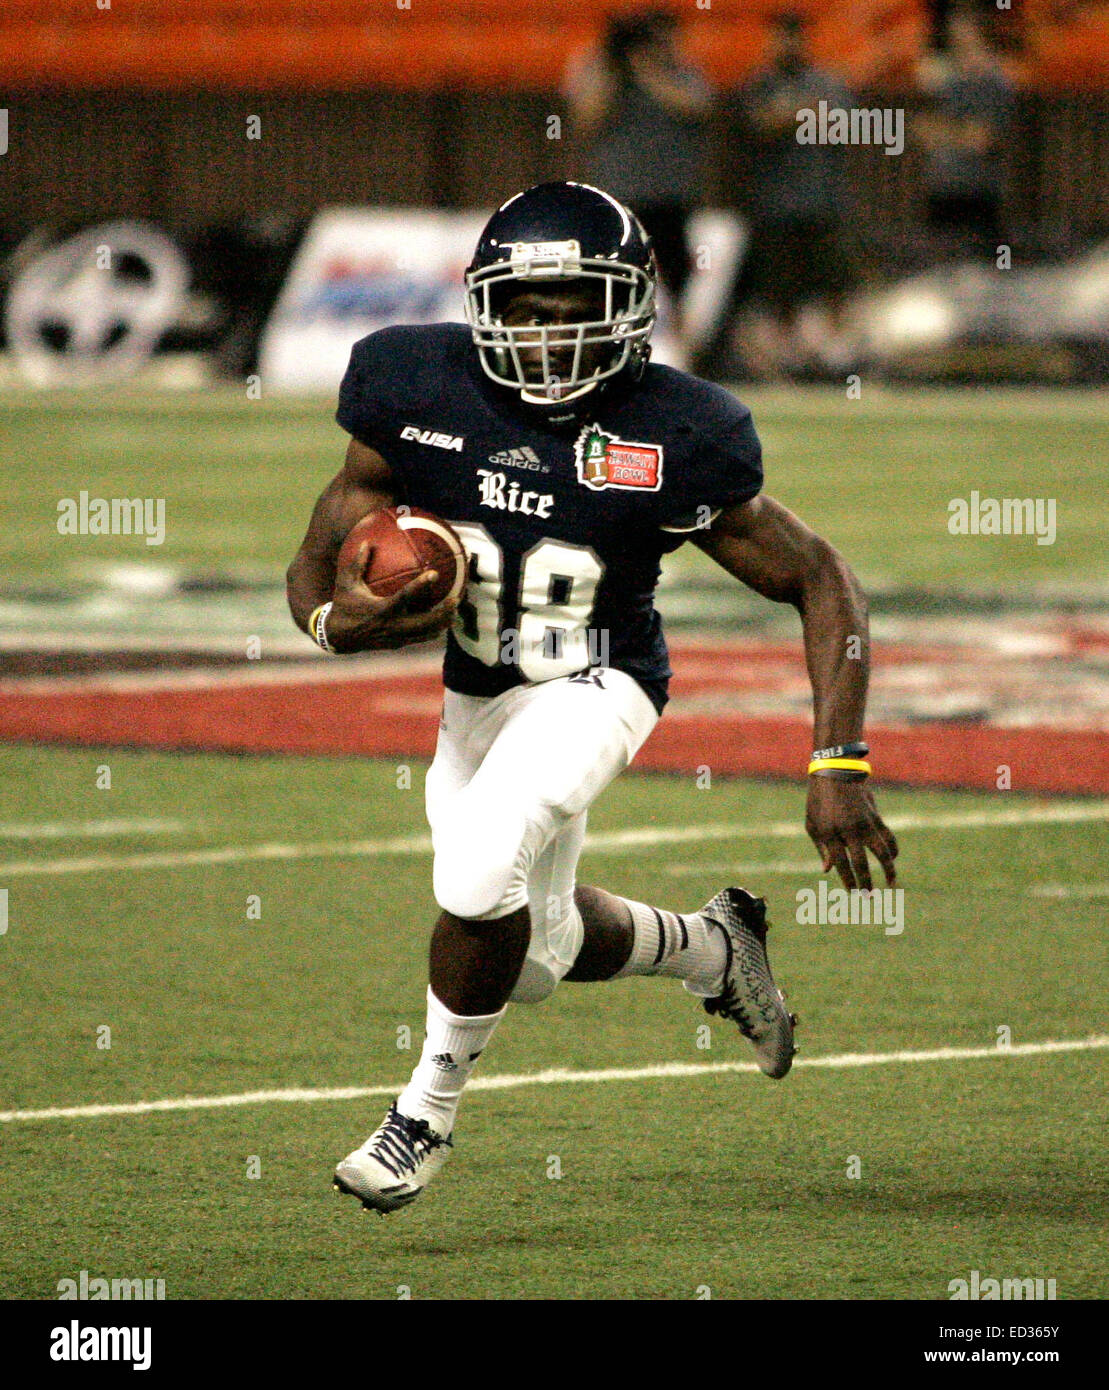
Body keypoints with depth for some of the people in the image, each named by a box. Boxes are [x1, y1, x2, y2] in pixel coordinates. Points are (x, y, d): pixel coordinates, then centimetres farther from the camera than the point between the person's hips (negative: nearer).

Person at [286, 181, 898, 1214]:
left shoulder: (672, 440, -23)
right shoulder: (420, 398, -16)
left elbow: (821, 585, -14)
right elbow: (317, 566, -7)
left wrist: (838, 767, -21)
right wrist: (337, 619, -32)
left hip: (592, 689, -5)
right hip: (468, 692, 5)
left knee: (481, 868, -30)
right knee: (536, 955, 18)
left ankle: (429, 1107, -6)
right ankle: (715, 949, 50)